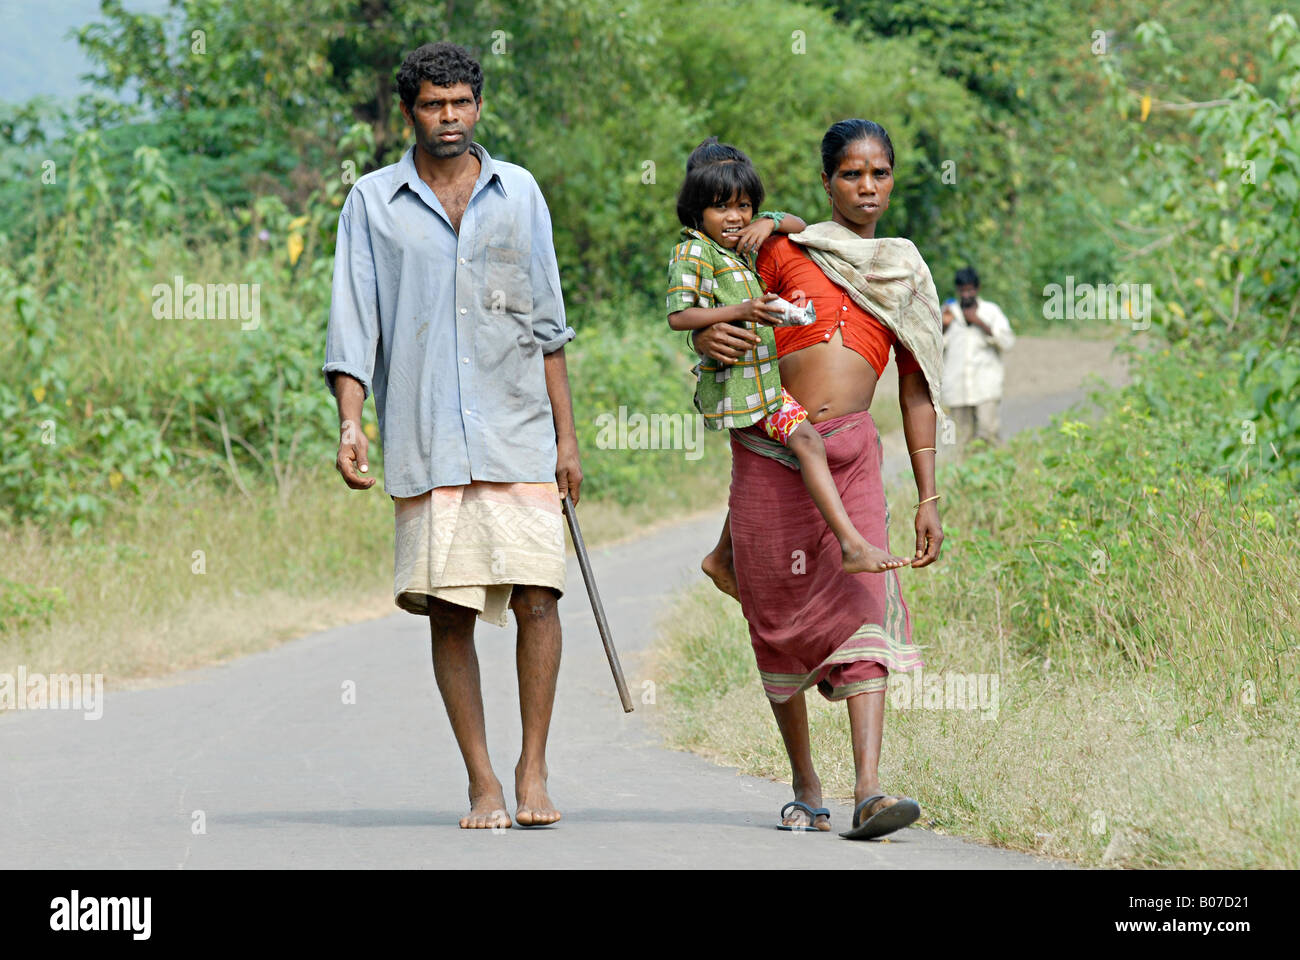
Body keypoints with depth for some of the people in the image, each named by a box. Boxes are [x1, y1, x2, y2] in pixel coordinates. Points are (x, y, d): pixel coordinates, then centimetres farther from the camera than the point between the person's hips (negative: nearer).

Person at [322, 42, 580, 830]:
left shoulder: (518, 193, 11)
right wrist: (350, 423, -9)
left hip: (518, 432, 0)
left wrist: (567, 437, 8)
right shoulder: (373, 203, 7)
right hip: (424, 439, 0)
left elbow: (548, 324, 12)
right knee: (449, 610, -1)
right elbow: (353, 324, 4)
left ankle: (534, 770, 2)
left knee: (536, 594, -9)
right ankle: (482, 783, 6)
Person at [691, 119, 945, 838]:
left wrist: (928, 497, 9)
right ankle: (805, 788, 19)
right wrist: (711, 340, -16)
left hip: (850, 452, 1)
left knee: (864, 606, -16)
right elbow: (706, 330, 10)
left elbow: (916, 393, 14)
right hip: (769, 451, -1)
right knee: (780, 621, 4)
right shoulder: (786, 251, 7)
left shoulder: (908, 275, 14)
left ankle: (868, 793, -26)